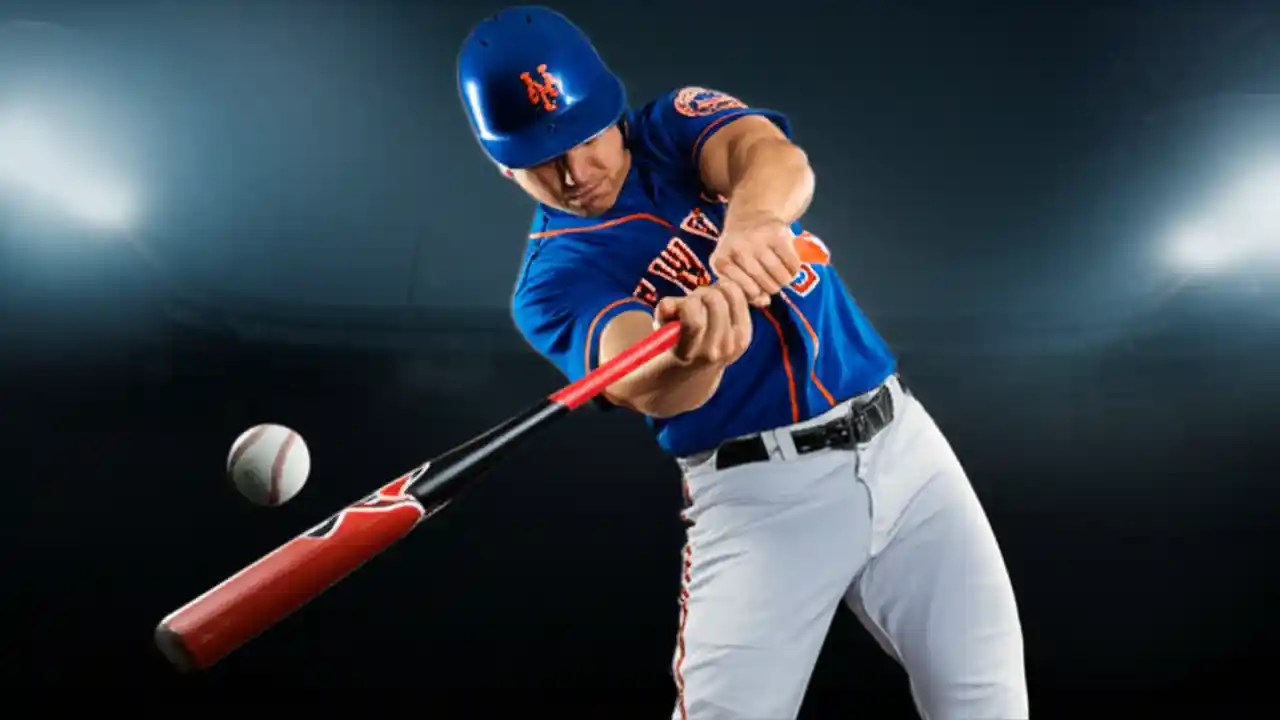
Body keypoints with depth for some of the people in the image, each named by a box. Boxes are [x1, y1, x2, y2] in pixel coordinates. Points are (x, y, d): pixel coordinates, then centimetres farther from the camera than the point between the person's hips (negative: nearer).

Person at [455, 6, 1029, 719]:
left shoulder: (679, 120, 4)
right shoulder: (553, 283, -4)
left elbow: (778, 157, -19)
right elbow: (643, 387, -25)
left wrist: (754, 214, -42)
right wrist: (688, 354, -49)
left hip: (900, 440, 3)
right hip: (759, 494, -2)